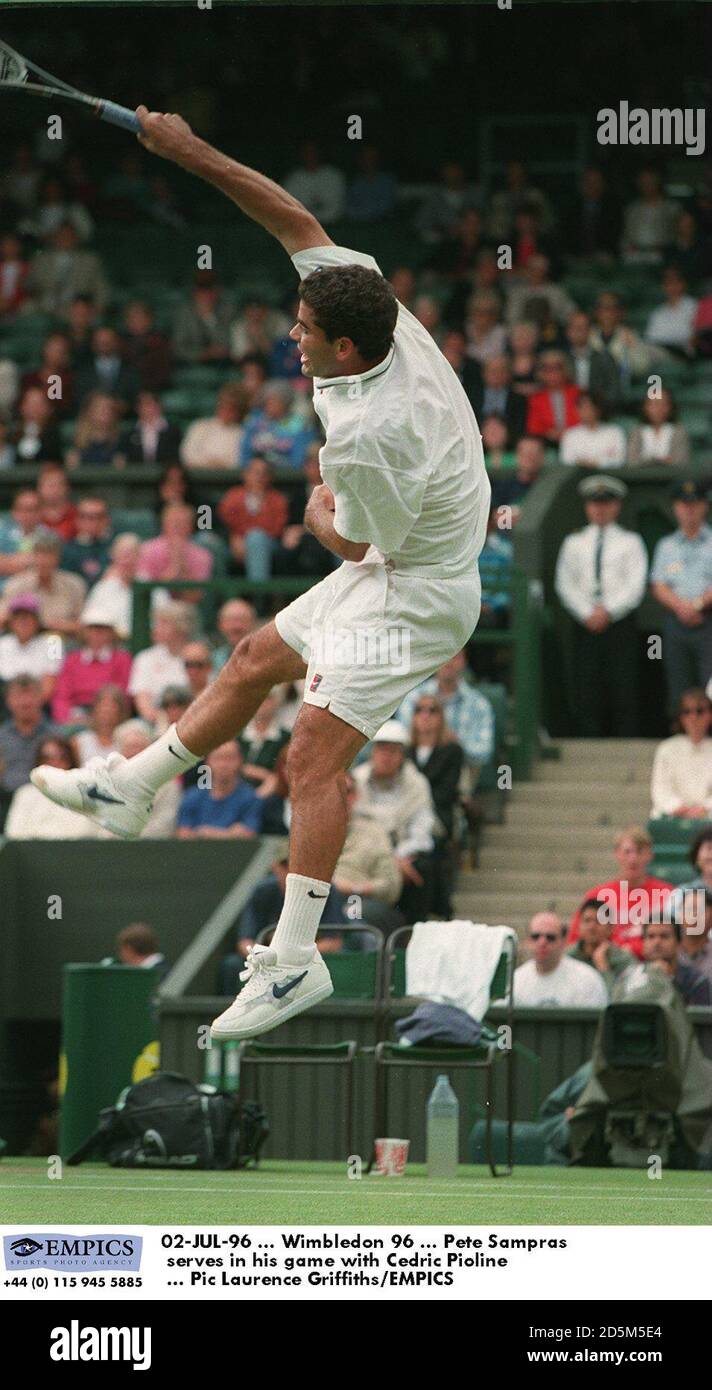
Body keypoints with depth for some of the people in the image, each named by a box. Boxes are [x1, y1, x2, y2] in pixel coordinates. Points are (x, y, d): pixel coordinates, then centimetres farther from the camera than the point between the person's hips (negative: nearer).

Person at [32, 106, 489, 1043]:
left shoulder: (367, 436, -35)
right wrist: (192, 154, -5)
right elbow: (297, 224, -3)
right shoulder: (388, 317, -12)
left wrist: (318, 511, 4)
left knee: (316, 752, -17)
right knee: (255, 662, 22)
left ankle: (294, 960, -20)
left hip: (414, 595, -10)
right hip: (390, 570, 10)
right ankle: (128, 790, 41)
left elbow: (357, 542, -18)